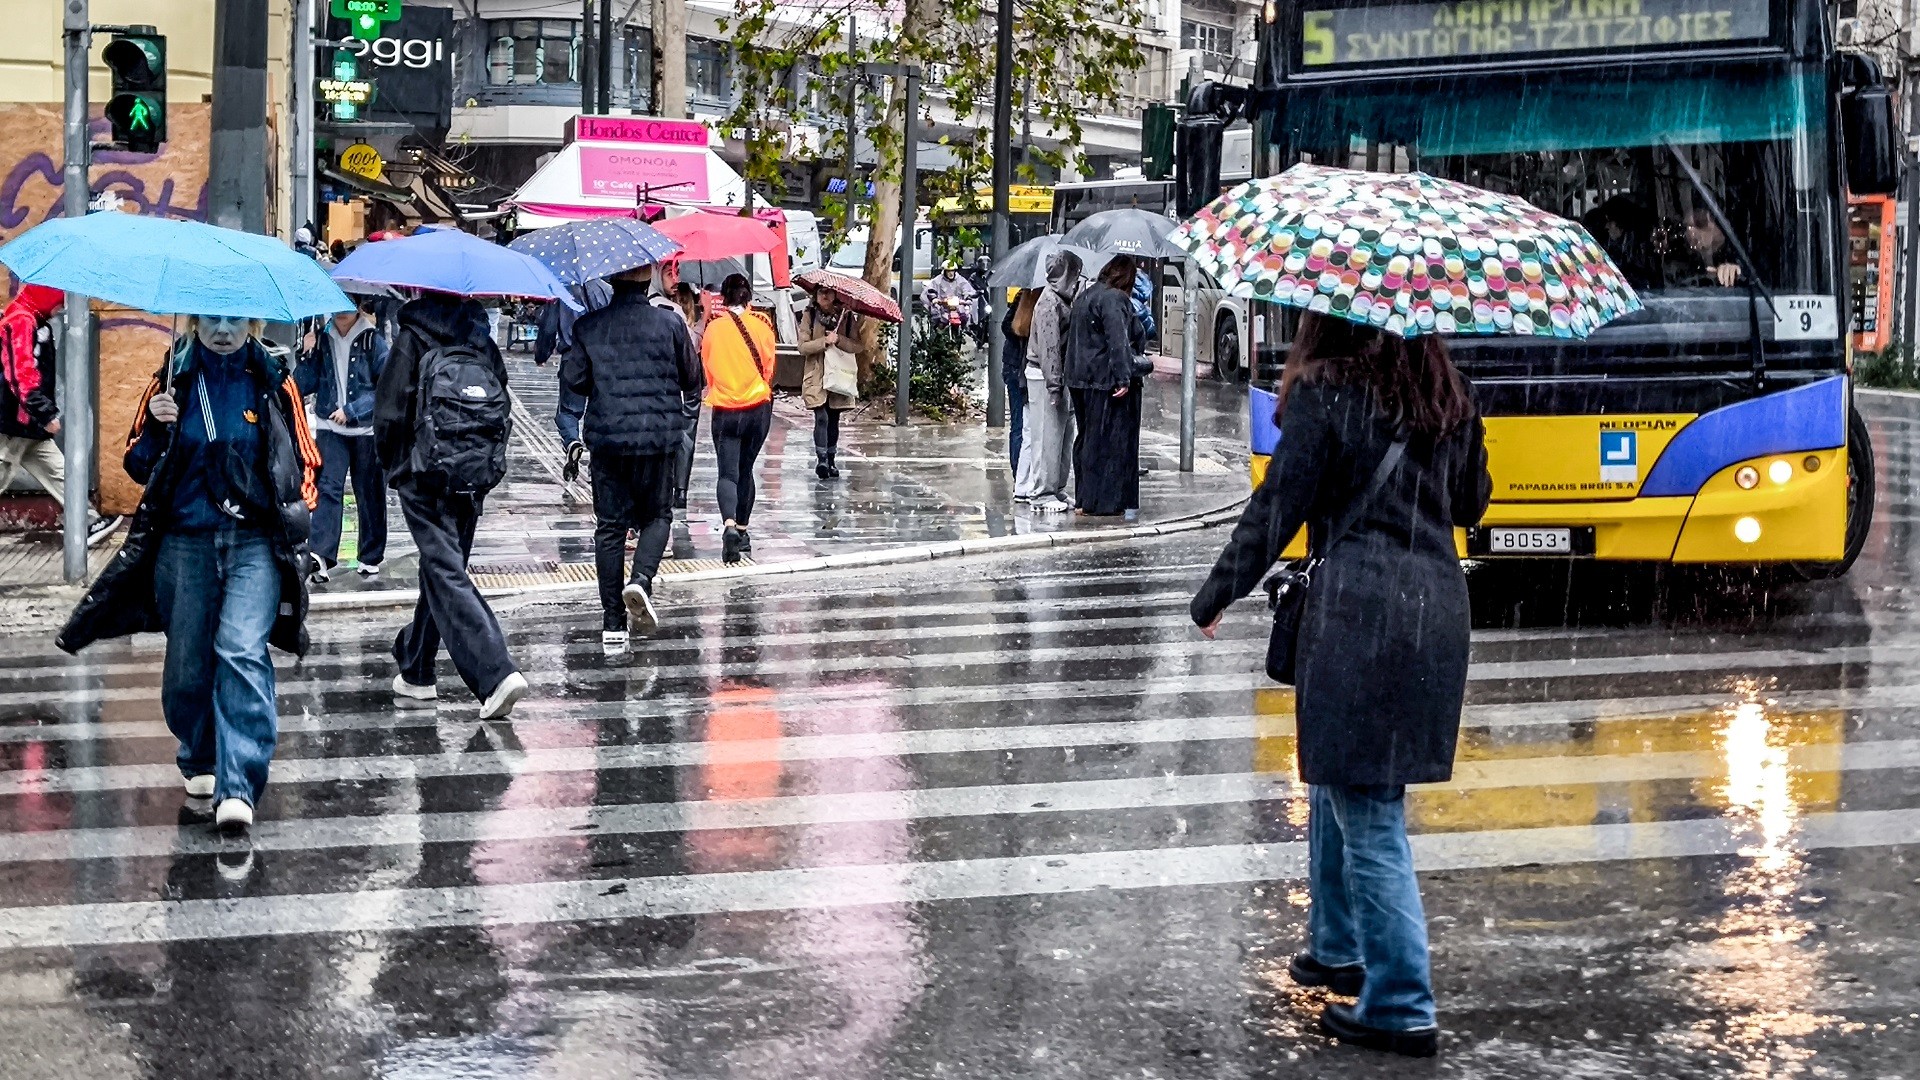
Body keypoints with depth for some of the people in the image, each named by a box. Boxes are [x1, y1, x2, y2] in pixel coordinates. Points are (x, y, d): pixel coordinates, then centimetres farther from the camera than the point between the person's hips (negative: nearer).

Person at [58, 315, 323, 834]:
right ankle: (200, 763, 32)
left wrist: (296, 513, -5)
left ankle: (238, 787, -22)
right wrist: (155, 427, -10)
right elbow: (138, 466, 9)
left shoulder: (274, 383, 4)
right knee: (187, 662, 7)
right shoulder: (172, 381, 7)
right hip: (186, 543, 2)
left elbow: (305, 463, 11)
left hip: (256, 543, -2)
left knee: (242, 652, -18)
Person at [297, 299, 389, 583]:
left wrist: (351, 411, -14)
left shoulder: (372, 340, -3)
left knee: (369, 493, 7)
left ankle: (371, 557, 20)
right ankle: (321, 558, -21)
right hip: (329, 428, 2)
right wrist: (308, 354, -9)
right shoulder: (322, 339, 6)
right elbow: (303, 386, 5)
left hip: (366, 429, -1)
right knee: (327, 487, -12)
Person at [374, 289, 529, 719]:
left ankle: (496, 674, -23)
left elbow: (390, 409, -9)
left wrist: (392, 465, 6)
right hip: (476, 474, 6)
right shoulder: (484, 342, 8)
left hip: (426, 474, -5)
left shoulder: (413, 337, -6)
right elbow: (501, 405, 9)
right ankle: (416, 673, 30)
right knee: (441, 567, 19)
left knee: (446, 574, -8)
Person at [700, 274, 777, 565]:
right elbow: (768, 368, 6)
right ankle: (743, 531, 23)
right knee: (745, 470, 17)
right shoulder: (761, 325, -4)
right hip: (758, 408, 1)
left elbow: (706, 368, 8)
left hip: (724, 410, -1)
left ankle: (730, 525, -29)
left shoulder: (713, 327, -4)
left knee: (728, 472, -4)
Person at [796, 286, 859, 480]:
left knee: (834, 420, 9)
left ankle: (831, 461, 18)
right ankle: (821, 460, -17)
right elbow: (803, 346, -6)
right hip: (816, 376, -2)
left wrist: (839, 340, -16)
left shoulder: (846, 316, 6)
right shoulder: (810, 316, 3)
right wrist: (825, 341, -18)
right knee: (821, 418, -15)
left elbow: (857, 346, -1)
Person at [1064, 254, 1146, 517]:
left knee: (1087, 437, 15)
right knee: (1111, 439, -4)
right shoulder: (1114, 299, -14)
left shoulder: (1084, 296, 16)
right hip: (1106, 380, -9)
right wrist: (1124, 378, -24)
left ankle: (1084, 499, 19)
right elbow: (1118, 341, -22)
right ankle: (1105, 502, -4)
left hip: (1081, 380, 9)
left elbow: (1071, 336, 20)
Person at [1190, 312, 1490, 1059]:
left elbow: (1279, 504, -8)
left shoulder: (1324, 391, -7)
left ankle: (1402, 1008, -1)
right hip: (1439, 602, 7)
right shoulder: (1449, 394, 11)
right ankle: (1339, 948, 34)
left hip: (1357, 605, -7)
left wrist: (1216, 596, 2)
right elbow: (1471, 502, 20)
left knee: (1367, 811, -3)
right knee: (1339, 779, 23)